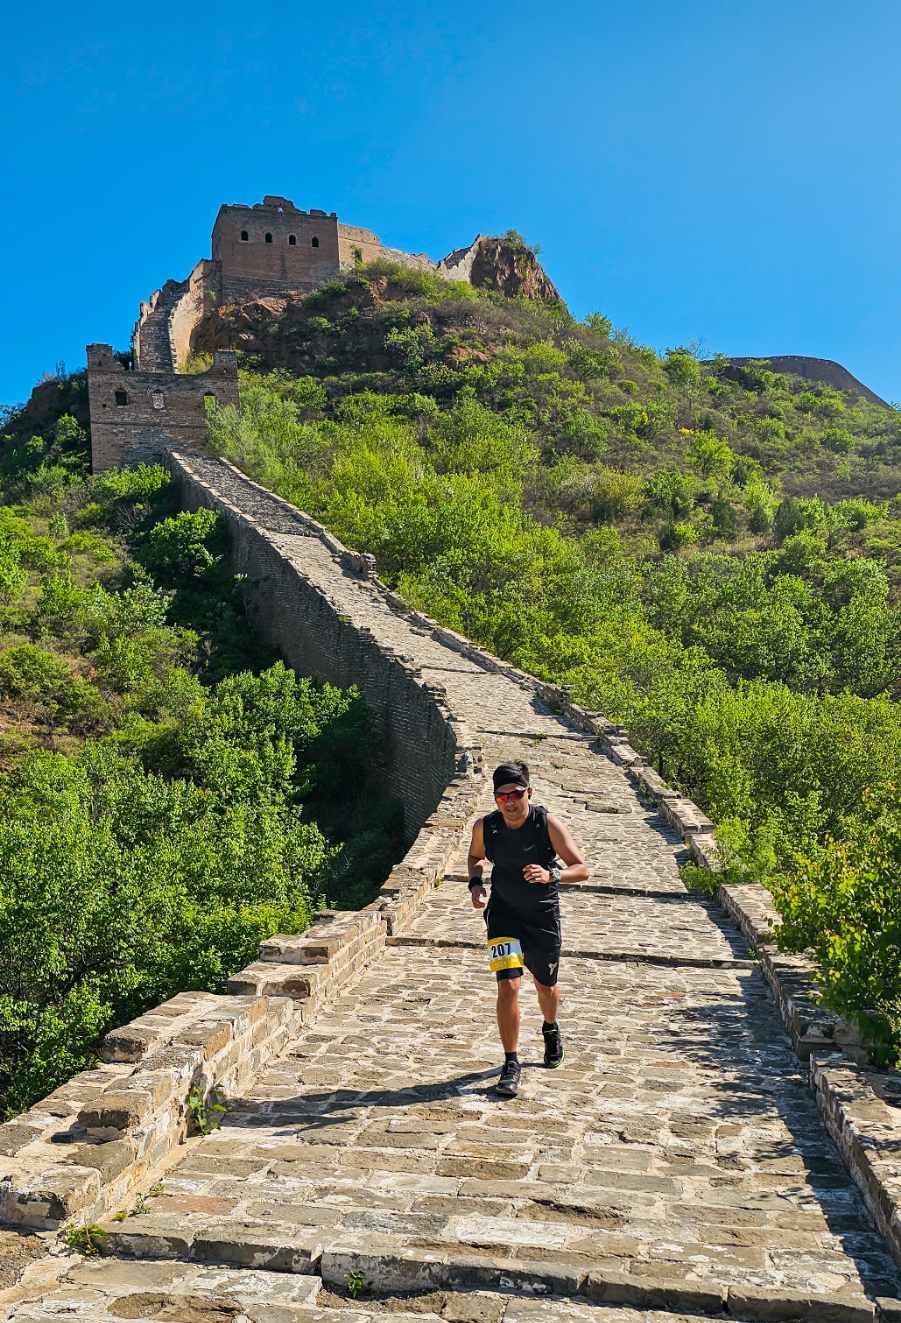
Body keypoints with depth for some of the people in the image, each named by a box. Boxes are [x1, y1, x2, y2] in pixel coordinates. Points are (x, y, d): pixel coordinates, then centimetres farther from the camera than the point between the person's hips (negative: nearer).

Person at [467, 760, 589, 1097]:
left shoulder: (548, 823, -20)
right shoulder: (485, 826, -13)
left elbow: (582, 868, -18)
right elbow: (475, 857, 9)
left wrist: (551, 875, -36)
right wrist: (475, 883, -11)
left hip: (543, 916, 0)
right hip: (503, 914, 0)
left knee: (546, 987, 17)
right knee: (508, 986, -14)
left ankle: (550, 1030, 51)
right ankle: (511, 1063, 3)